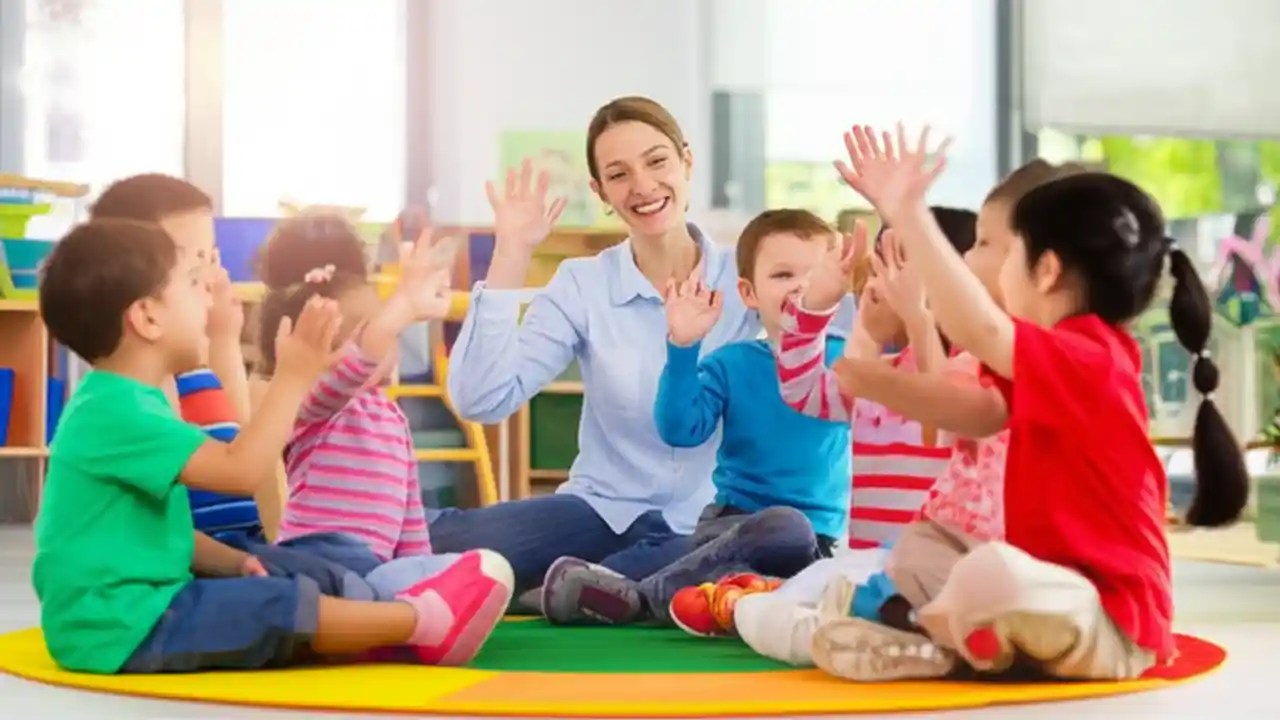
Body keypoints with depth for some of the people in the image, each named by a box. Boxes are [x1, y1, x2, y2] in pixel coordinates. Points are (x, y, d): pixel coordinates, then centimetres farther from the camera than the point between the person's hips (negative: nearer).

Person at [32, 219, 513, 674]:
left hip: (131, 610, 11)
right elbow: (240, 471, -27)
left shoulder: (120, 402, 15)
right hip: (120, 627, -11)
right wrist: (293, 378, -22)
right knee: (277, 609, -15)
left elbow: (159, 522, 22)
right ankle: (421, 621, -6)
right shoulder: (115, 410, -20)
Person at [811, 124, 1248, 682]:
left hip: (1112, 628, -10)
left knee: (989, 569, -39)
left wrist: (907, 213, -39)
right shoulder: (1065, 363, 12)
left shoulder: (1087, 360, -21)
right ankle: (965, 633, -4)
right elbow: (978, 417, 13)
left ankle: (944, 645, -7)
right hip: (1064, 603, 10)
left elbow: (982, 330, -36)